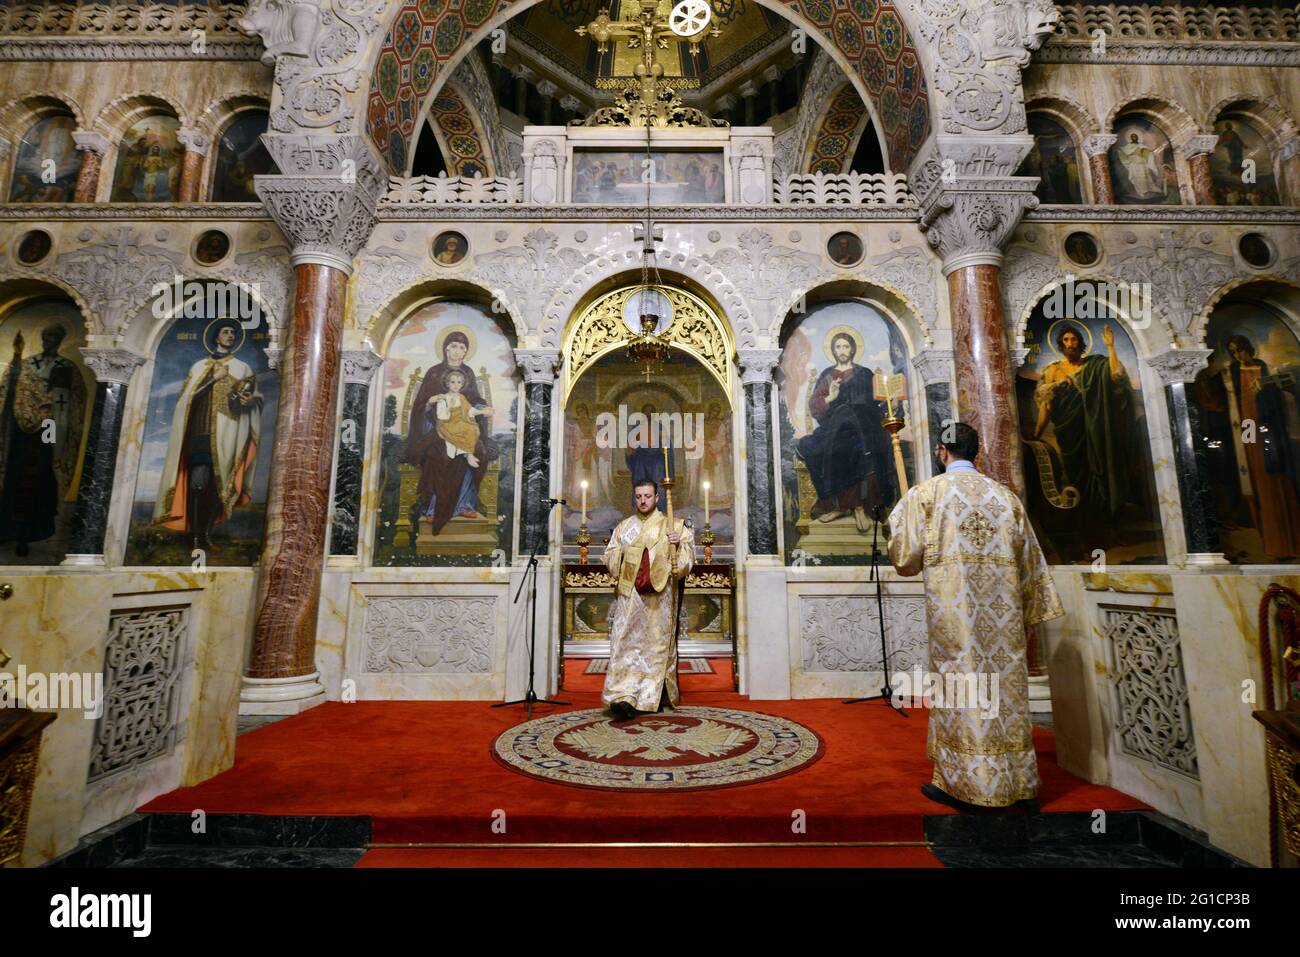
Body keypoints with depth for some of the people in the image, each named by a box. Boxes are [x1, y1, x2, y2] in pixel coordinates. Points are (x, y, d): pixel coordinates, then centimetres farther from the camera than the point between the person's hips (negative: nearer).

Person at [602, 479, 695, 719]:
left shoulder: (670, 525, 7)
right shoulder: (624, 526, 13)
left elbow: (690, 544, 3)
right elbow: (609, 558, 14)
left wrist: (679, 543, -17)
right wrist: (620, 551, -6)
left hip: (659, 594, -1)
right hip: (629, 594, 1)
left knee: (657, 643, 5)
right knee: (626, 642, -8)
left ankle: (654, 696, 17)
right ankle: (624, 696, -9)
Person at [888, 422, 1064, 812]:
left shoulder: (927, 492, -1)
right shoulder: (1005, 495, 12)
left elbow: (904, 554, -2)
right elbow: (1029, 560, 14)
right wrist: (1030, 612, 20)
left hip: (953, 604, -4)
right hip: (1003, 606, 5)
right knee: (1004, 682, 11)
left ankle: (966, 784, 7)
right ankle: (1015, 781, 22)